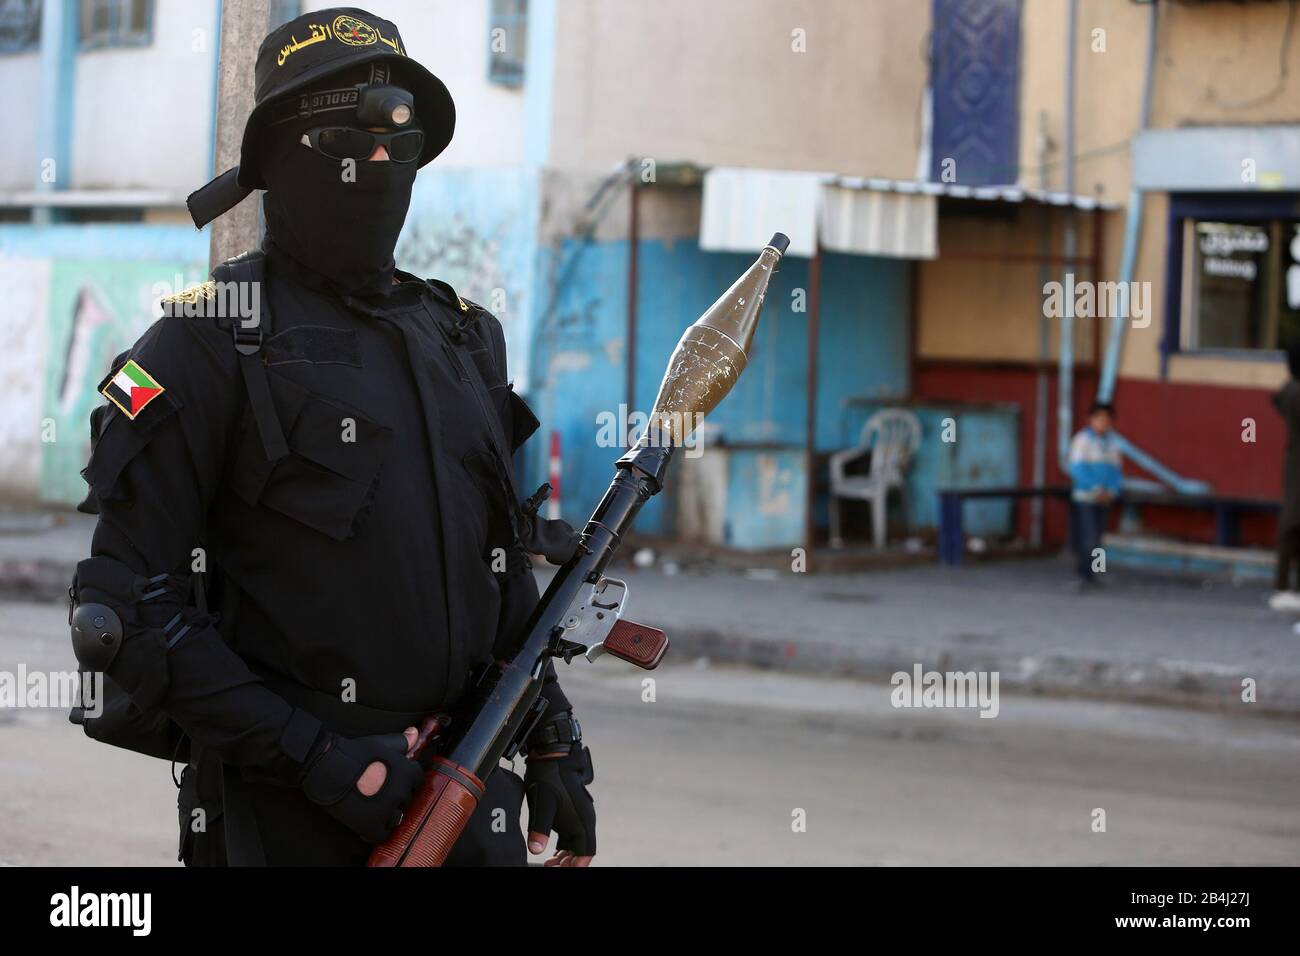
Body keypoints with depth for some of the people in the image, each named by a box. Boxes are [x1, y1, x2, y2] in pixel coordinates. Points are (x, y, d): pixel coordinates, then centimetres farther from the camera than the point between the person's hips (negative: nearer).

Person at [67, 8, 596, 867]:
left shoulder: (461, 337, 11)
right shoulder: (207, 346, -8)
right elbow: (129, 612, -13)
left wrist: (555, 746, 12)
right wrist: (316, 759, -17)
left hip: (470, 796, 5)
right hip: (284, 817, -5)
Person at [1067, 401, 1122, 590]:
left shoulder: (1112, 443, 10)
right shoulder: (1082, 439, -6)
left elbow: (1115, 471, 13)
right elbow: (1078, 469, -12)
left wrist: (1112, 491, -5)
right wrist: (1096, 490, -16)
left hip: (1104, 500, 6)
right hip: (1084, 497, -6)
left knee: (1095, 539, 8)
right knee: (1087, 538, -12)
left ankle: (1085, 573, 17)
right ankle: (1086, 575, -10)